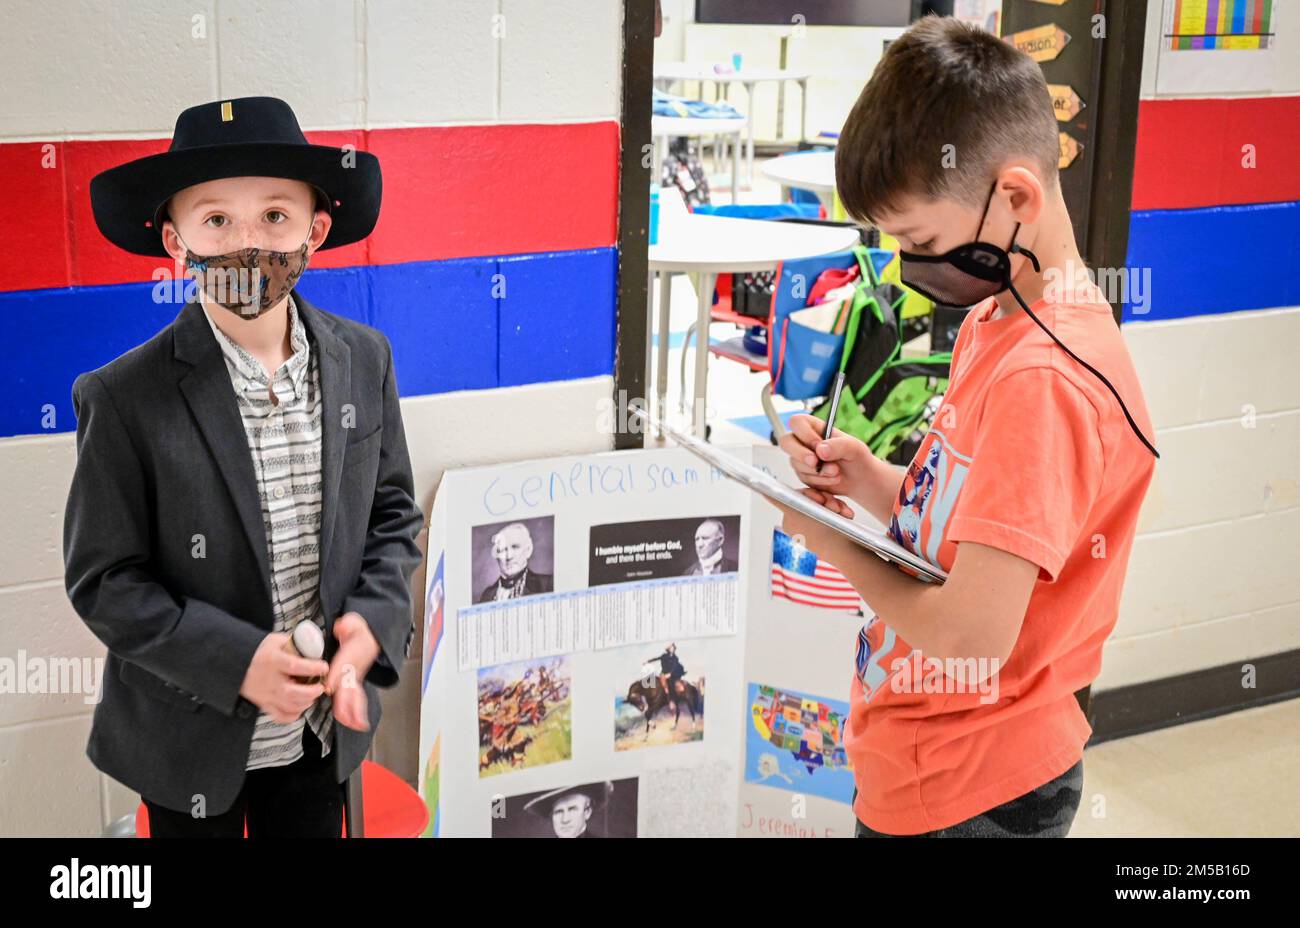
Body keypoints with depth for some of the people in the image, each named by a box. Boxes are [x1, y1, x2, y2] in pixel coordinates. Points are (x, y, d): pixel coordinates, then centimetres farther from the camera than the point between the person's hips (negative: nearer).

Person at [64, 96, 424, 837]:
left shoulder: (364, 359, -6)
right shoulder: (124, 400, -17)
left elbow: (393, 512, 3)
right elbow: (102, 581, -13)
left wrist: (374, 621, -14)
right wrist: (238, 661, -23)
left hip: (323, 728, 3)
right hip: (190, 746, -3)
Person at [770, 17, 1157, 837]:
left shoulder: (1046, 380, -26)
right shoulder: (993, 324, 3)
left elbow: (970, 632, -29)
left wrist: (830, 535, -14)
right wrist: (869, 479, -6)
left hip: (973, 796, -8)